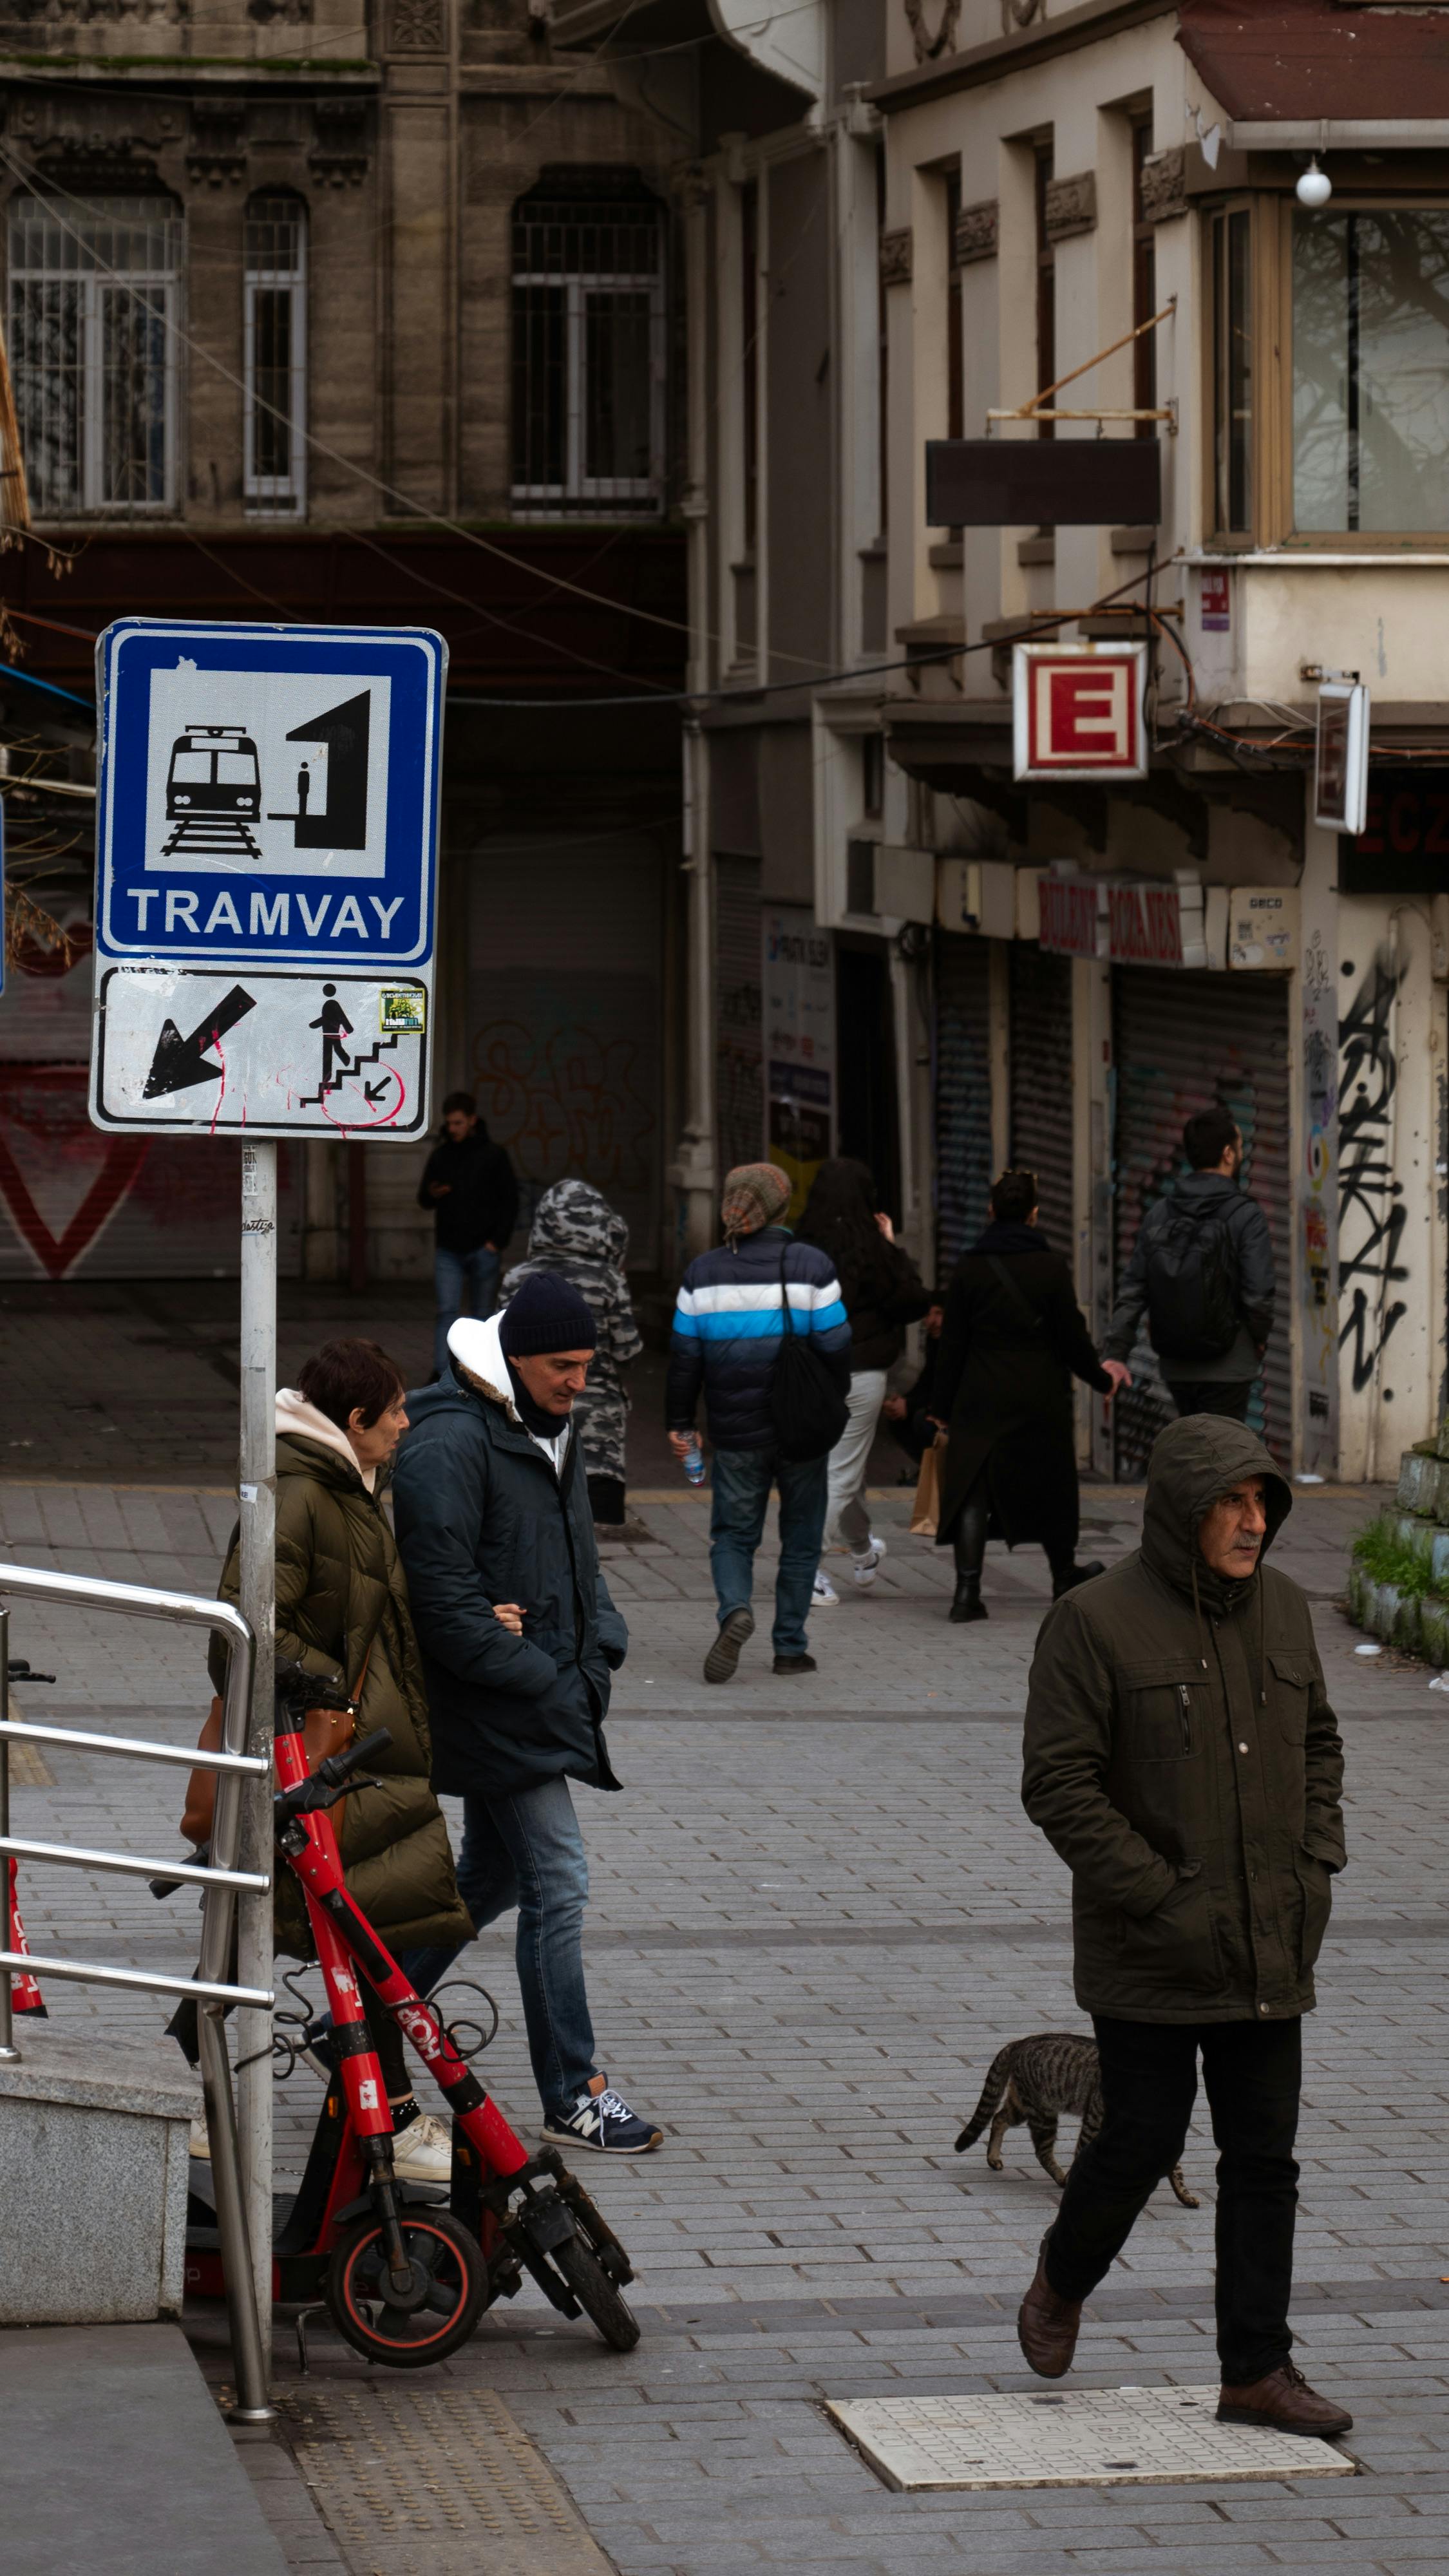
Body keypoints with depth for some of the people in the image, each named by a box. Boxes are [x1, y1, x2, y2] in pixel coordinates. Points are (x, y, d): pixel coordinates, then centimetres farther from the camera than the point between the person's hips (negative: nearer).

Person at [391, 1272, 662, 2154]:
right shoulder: (451, 1444, -18)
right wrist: (544, 1680, -18)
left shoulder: (555, 1433, 13)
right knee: (559, 1883, -9)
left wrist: (599, 1648, 5)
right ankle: (574, 2096, -3)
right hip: (495, 1708, -10)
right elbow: (443, 1595, -22)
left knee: (492, 1877, 18)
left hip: (547, 1695, 10)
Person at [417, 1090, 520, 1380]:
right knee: (447, 1311, -9)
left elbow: (510, 1201, -1)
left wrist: (497, 1242, -9)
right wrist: (431, 1195, -11)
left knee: (484, 1314, 8)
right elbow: (423, 1200, 14)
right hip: (448, 1250, 2)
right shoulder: (440, 1155, 7)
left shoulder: (494, 1155, -2)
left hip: (483, 1249, -2)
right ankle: (440, 1374, -16)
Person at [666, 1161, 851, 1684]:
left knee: (732, 1533, 10)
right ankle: (790, 1646, 12)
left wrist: (679, 1423, 10)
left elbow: (684, 1356, 1)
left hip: (736, 1431, 1)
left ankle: (735, 1609, -19)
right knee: (801, 1538, 11)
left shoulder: (703, 1272, -1)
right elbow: (835, 1348, -6)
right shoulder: (811, 1267, -6)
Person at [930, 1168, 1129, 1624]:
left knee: (972, 1491, -1)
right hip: (1041, 1397, 0)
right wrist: (1100, 1378, 15)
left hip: (981, 1398, 0)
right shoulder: (1052, 1267, -7)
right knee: (1050, 1483, 17)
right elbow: (1072, 1337, -3)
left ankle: (967, 1590, -13)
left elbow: (952, 1345, -1)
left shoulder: (969, 1269, -3)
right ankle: (1064, 1576, 35)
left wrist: (944, 1409, 6)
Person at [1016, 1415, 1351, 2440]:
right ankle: (1062, 2288, 29)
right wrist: (1164, 1899, -16)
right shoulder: (1095, 1622, -10)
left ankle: (1257, 2370, 10)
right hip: (1149, 1956, -5)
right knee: (1144, 2140, 0)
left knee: (1265, 2156, 4)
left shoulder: (1283, 1607, 7)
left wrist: (1317, 1866, 6)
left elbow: (1318, 1742, 20)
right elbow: (1059, 1783, -13)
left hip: (1271, 1948, 5)